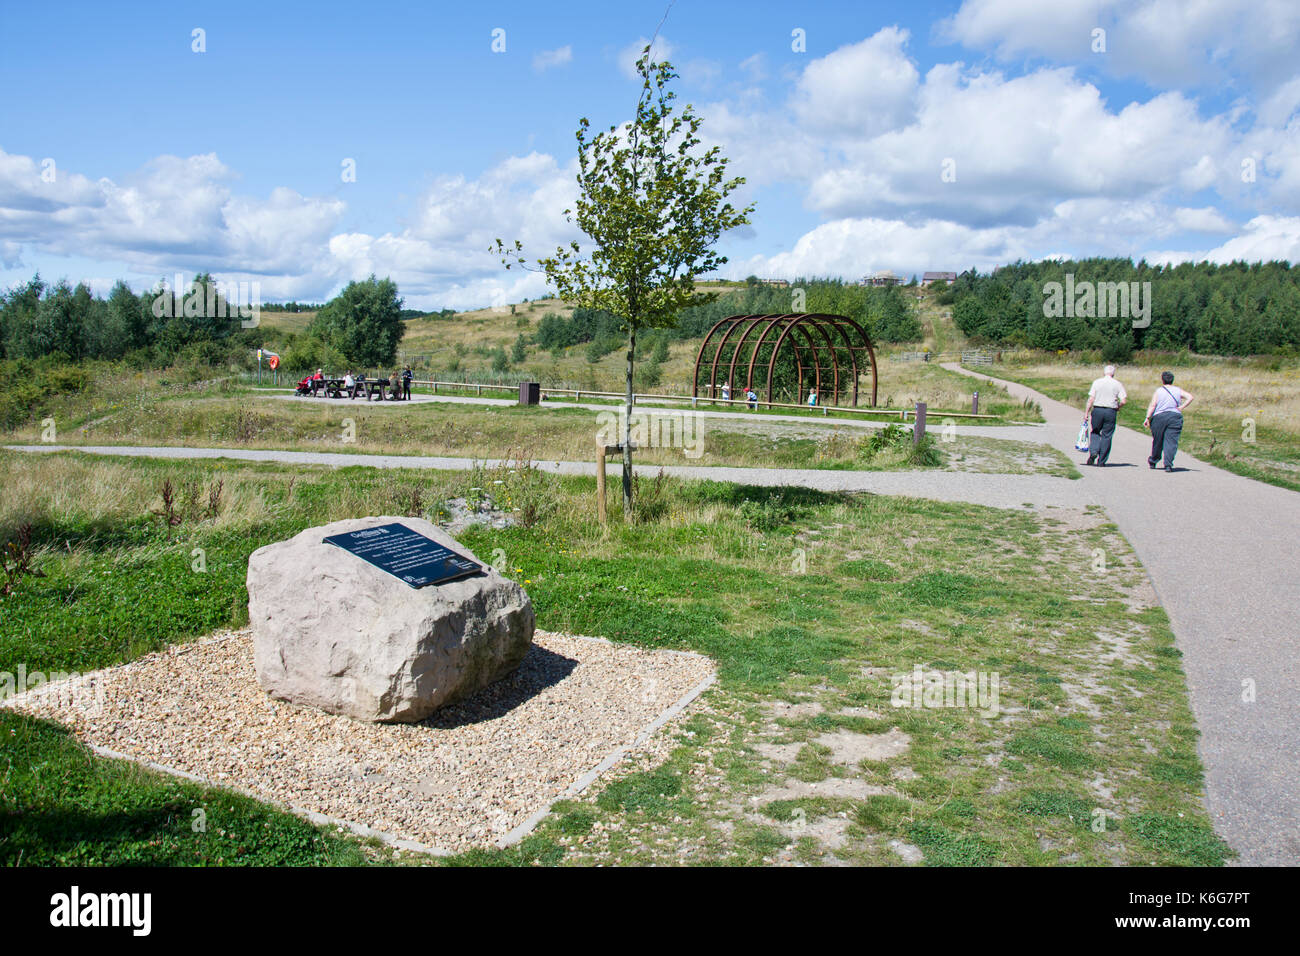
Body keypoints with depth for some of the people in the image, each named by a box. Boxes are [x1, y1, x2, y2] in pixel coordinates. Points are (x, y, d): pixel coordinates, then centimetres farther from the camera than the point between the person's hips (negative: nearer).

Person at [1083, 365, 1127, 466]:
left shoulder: (1097, 382, 1)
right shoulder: (1117, 384, 2)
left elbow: (1091, 399, -4)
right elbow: (1123, 400, -5)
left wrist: (1087, 412, 0)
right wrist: (1117, 408, 13)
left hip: (1097, 410, 0)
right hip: (1111, 412, 0)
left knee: (1095, 433, 16)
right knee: (1106, 436, 6)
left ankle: (1093, 452, -7)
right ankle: (1102, 461, 7)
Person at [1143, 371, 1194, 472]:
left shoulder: (1159, 391, 1)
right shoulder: (1178, 390, 8)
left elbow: (1152, 405, -8)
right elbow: (1190, 397, -3)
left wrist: (1147, 418, -9)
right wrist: (1181, 407, -1)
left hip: (1159, 417, -1)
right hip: (1175, 417, 1)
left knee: (1157, 441, 12)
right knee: (1171, 442, -4)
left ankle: (1153, 462, 30)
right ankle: (1168, 464, -16)